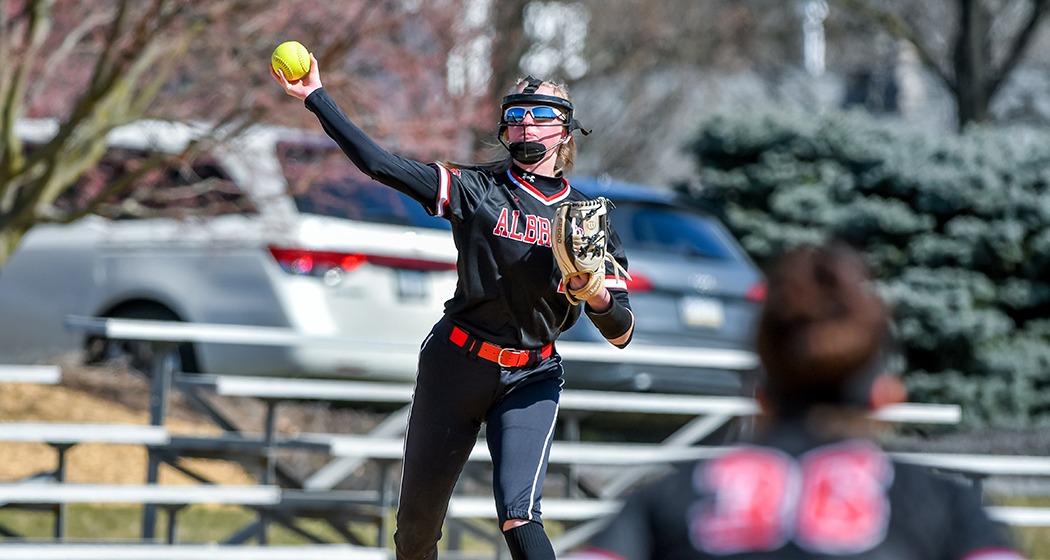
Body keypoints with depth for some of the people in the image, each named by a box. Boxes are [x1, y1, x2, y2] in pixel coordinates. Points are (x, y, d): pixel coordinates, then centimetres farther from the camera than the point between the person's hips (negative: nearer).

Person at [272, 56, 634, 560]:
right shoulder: (477, 189, -3)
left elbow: (621, 334, -1)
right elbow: (380, 165, -11)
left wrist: (598, 296, -23)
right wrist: (316, 97, -15)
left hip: (531, 380, -1)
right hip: (456, 366, 1)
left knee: (518, 515, -20)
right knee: (418, 516, 10)